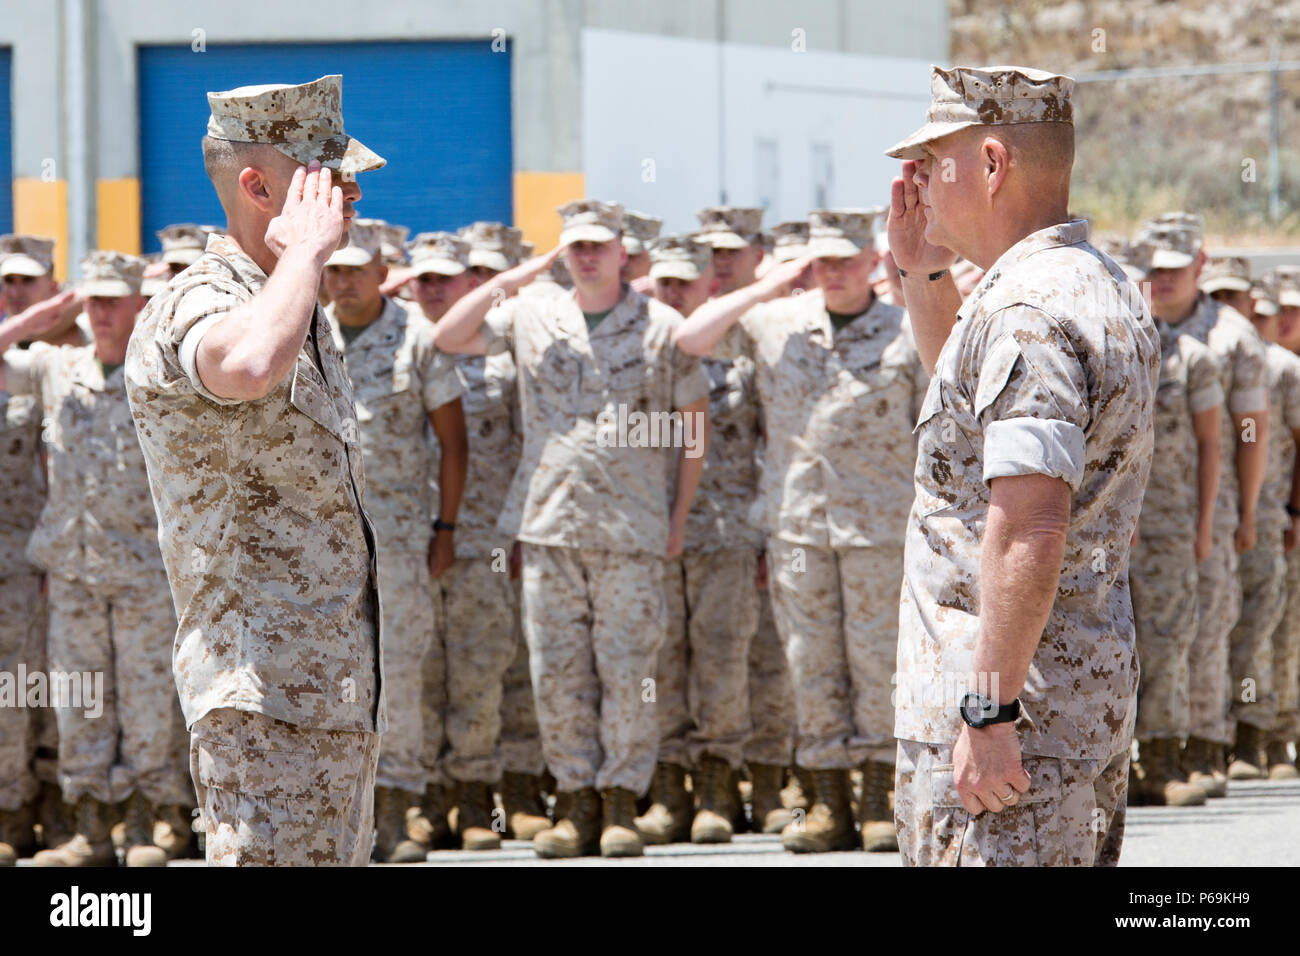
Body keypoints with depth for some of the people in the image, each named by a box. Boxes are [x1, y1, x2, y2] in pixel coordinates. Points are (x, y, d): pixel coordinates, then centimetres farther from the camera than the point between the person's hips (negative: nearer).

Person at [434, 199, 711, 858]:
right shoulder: (532, 319, 10)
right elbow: (449, 337, 5)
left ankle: (620, 805, 3)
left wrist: (679, 514, 4)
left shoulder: (661, 327, 4)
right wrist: (513, 279, -2)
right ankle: (576, 802, 9)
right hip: (549, 525, 3)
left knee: (627, 668, -3)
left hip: (631, 530, -2)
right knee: (557, 671, 2)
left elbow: (694, 420, 8)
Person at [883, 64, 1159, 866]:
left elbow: (1031, 527, -27)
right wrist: (924, 273, 24)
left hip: (1011, 692, -10)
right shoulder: (1106, 290, 15)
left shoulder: (1025, 313, -18)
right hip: (1098, 681, 10)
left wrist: (988, 711, -26)